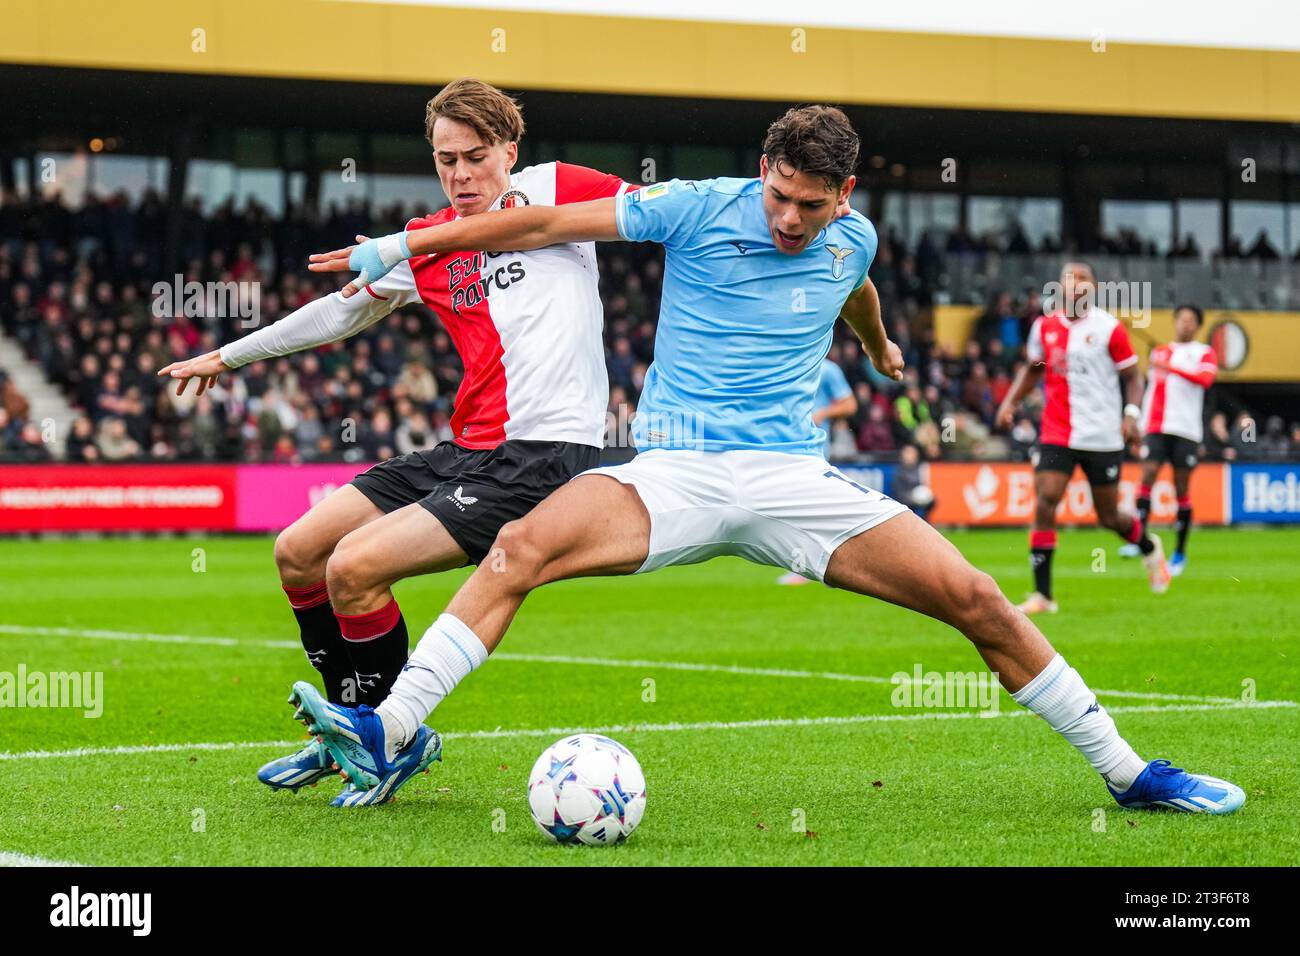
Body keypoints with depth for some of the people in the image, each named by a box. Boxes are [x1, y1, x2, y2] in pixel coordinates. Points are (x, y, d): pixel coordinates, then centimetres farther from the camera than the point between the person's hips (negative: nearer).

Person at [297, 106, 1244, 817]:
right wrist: (394, 248, -1)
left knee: (978, 601, -9)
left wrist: (881, 346, 54)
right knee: (524, 544, -31)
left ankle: (1127, 772, 4)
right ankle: (385, 734, -32)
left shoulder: (852, 240, 5)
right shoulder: (700, 208, -5)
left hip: (794, 480, 2)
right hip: (675, 470, -2)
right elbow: (544, 223, -2)